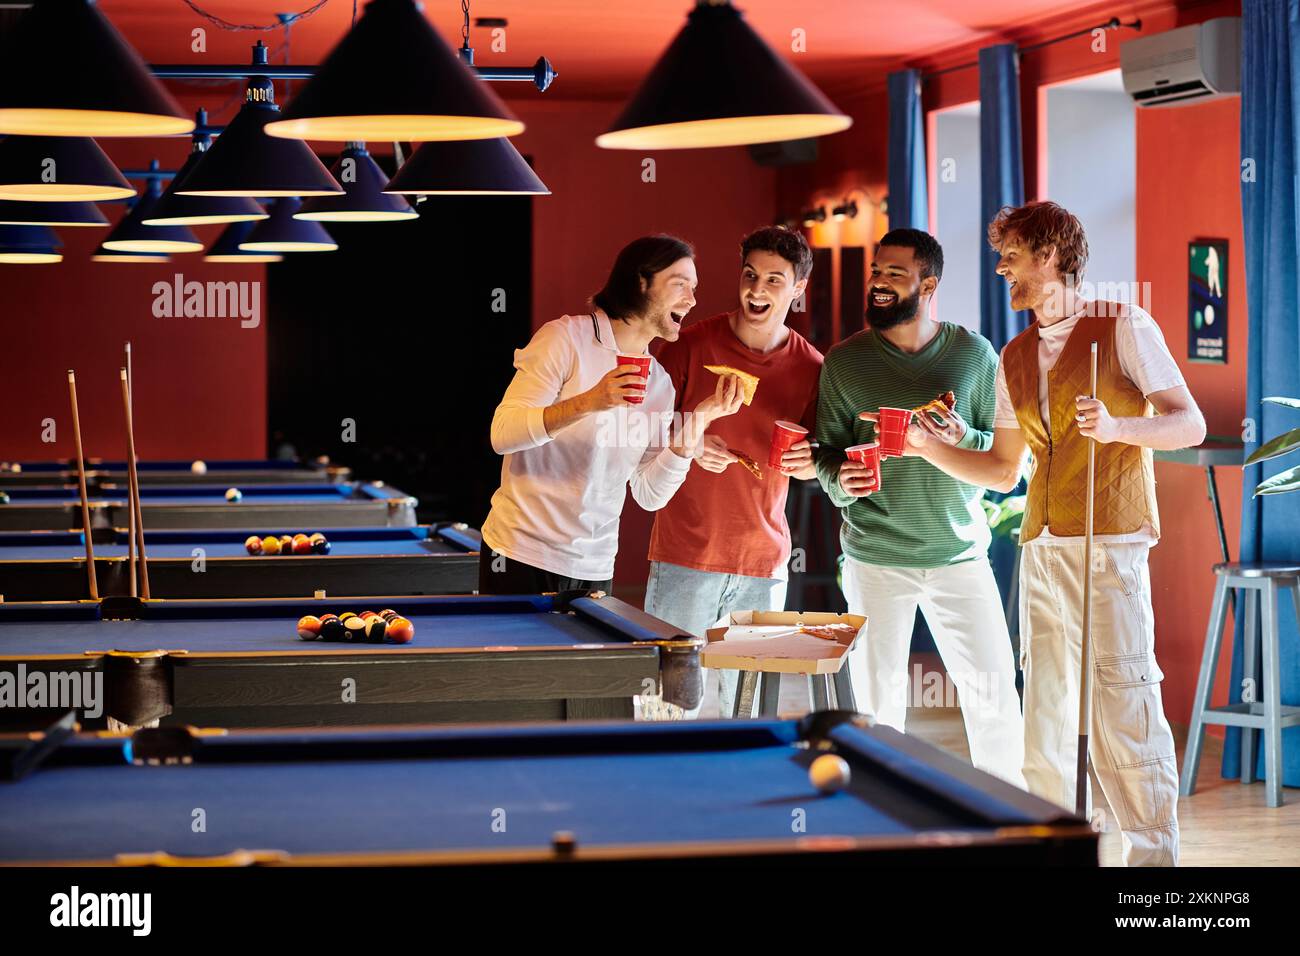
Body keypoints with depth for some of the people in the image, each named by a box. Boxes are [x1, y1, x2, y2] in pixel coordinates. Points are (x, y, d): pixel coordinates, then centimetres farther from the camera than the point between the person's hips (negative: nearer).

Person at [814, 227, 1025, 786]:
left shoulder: (974, 354, 1)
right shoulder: (844, 361, 1)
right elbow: (826, 452, 2)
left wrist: (963, 440, -18)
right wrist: (842, 482, -20)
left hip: (959, 553, 0)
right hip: (874, 559, 0)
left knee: (995, 693, 1)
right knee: (877, 702, 4)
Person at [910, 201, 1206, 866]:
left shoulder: (1124, 327, 0)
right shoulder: (1015, 357, 17)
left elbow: (1190, 425, -5)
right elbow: (1002, 471, 19)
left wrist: (1117, 426, -21)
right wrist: (929, 446, 6)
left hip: (1110, 544, -6)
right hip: (1041, 550, 6)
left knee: (1123, 710, -8)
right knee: (1043, 715, 5)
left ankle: (1152, 854, 1)